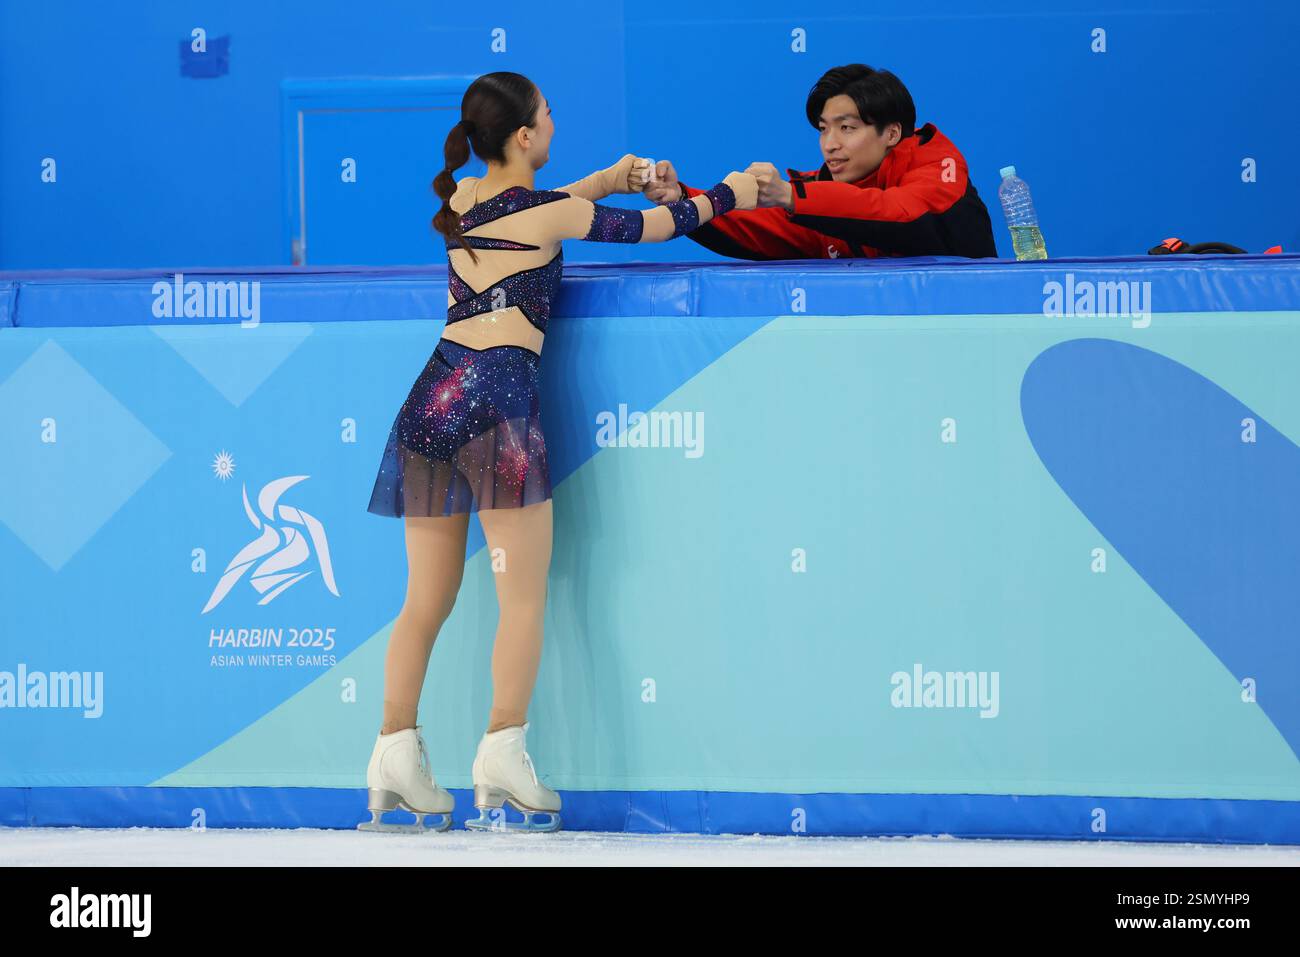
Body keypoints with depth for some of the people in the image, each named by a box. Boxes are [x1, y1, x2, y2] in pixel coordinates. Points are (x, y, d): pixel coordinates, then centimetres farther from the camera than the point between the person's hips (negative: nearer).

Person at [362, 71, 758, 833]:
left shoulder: (460, 204, 16)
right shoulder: (555, 213, 1)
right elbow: (653, 227, 14)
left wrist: (605, 180, 39)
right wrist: (729, 194, 30)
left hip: (433, 397, 6)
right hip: (499, 397, -6)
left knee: (429, 599, 9)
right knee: (525, 595, -2)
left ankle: (397, 752, 1)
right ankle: (504, 755, -11)